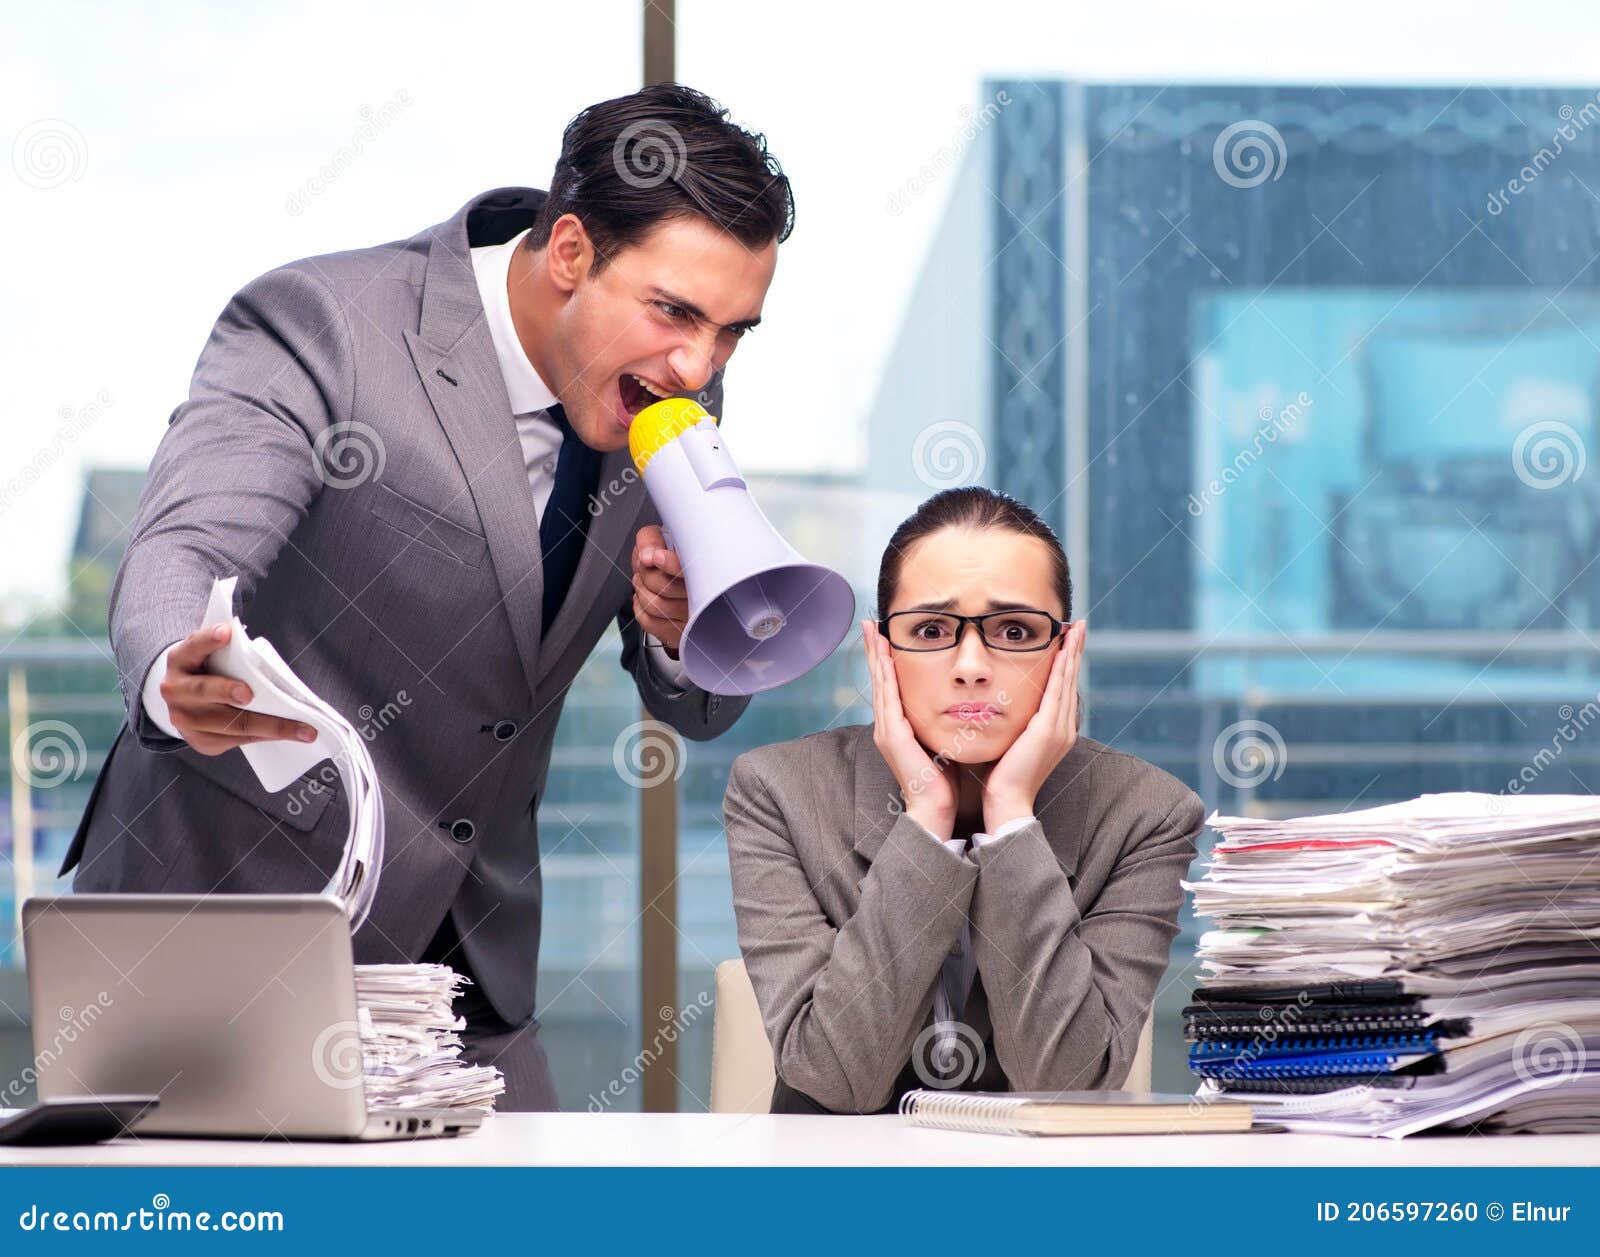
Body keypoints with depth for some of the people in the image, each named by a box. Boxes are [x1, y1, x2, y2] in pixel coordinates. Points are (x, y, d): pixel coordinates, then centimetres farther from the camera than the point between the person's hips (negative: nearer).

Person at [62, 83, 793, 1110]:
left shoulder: (678, 389, 0)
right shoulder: (316, 324, -18)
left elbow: (702, 708, 6)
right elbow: (182, 554, -31)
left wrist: (686, 633, -19)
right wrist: (179, 683, -54)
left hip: (474, 948, 6)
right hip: (233, 912, -5)